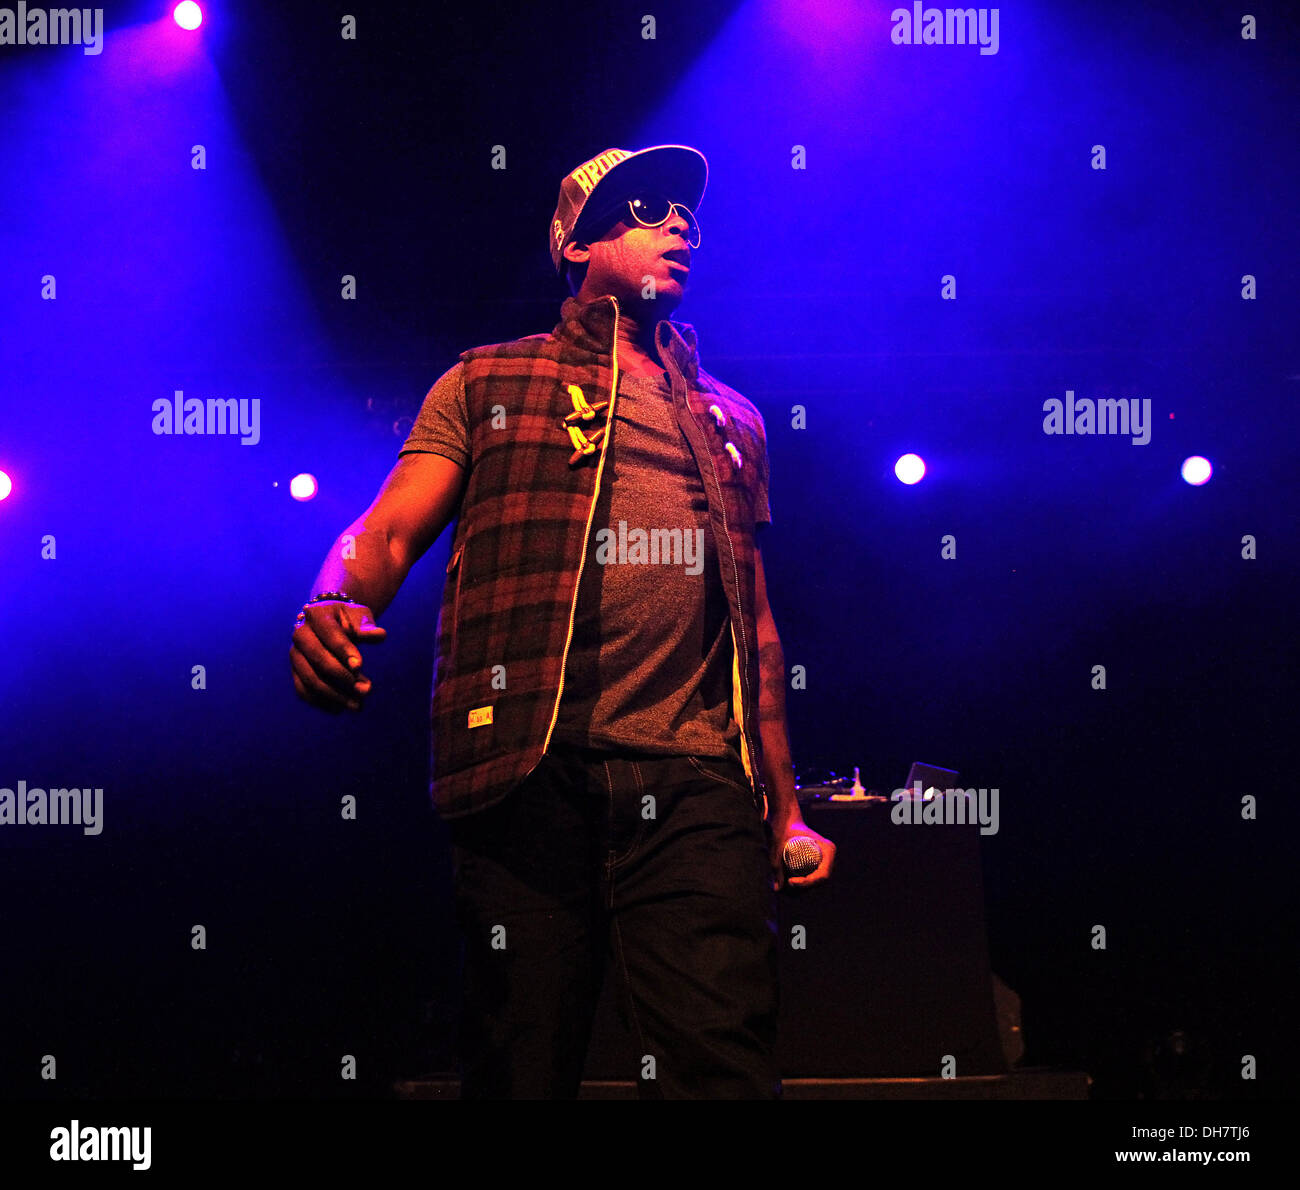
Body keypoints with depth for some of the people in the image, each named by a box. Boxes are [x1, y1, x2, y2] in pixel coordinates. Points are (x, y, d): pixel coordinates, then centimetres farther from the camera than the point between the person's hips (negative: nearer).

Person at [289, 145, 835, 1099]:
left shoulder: (732, 422, 28)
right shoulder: (486, 385, 18)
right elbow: (386, 534, 7)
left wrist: (784, 808, 21)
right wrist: (335, 609, -17)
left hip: (695, 782, 2)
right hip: (529, 775, -2)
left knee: (724, 1066, -13)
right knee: (522, 1066, -3)